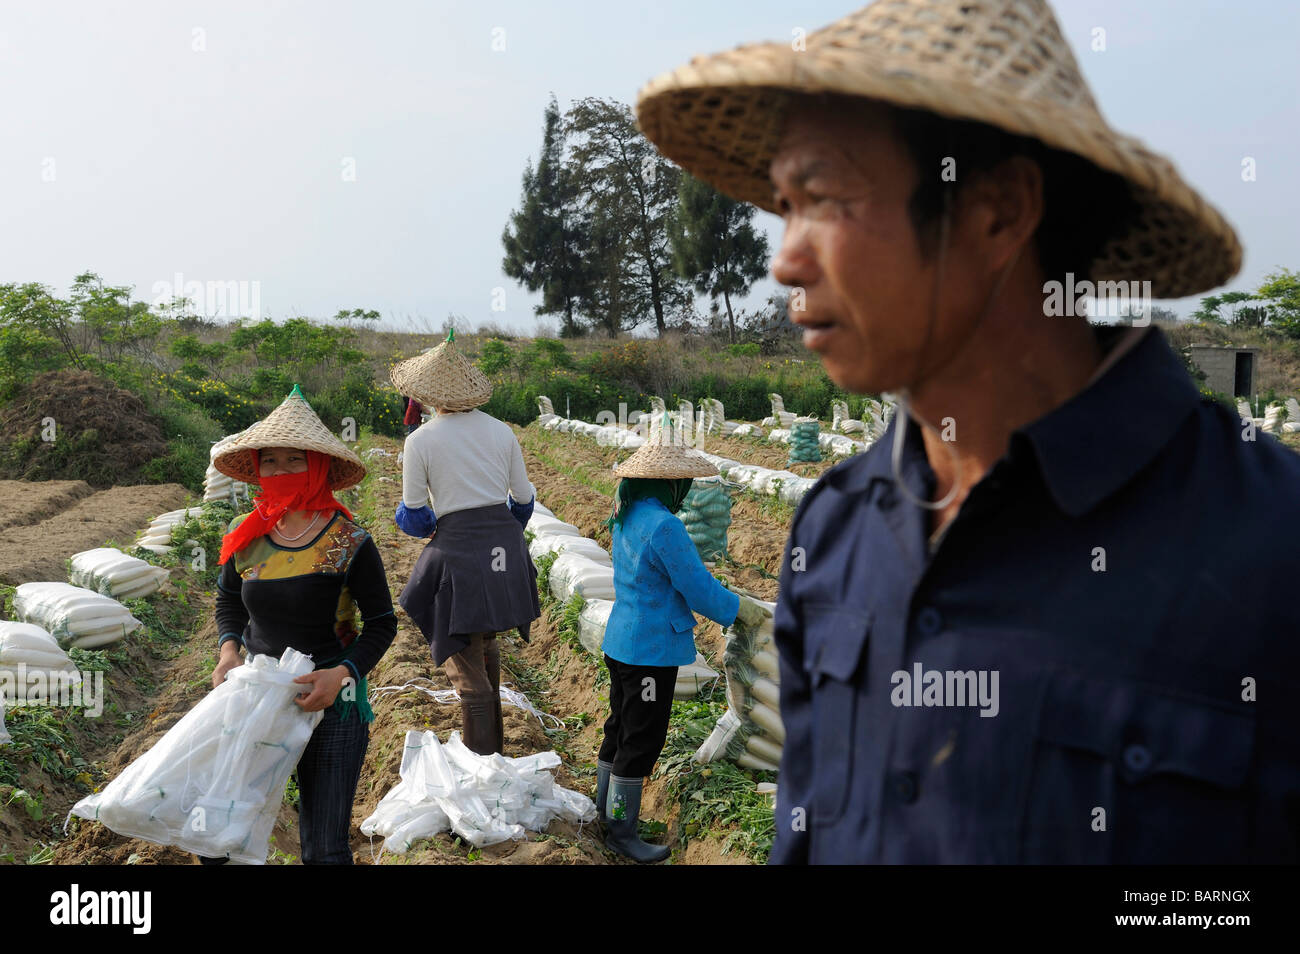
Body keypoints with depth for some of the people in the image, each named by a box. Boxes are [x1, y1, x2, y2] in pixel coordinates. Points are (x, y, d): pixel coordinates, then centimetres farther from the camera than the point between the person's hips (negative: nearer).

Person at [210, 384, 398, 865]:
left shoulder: (349, 544, -13)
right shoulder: (245, 536, -1)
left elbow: (382, 623, -6)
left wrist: (342, 674, -22)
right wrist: (228, 650, -4)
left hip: (331, 705, -3)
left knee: (324, 849, 0)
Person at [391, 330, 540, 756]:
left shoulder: (420, 441, -8)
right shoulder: (501, 432, 2)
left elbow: (414, 516, -1)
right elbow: (523, 498, 9)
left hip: (456, 547, -5)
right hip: (505, 545, 5)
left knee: (468, 671, 5)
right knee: (485, 644, 26)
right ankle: (494, 745, 35)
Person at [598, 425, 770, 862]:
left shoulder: (625, 519, 5)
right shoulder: (663, 526, -24)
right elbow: (698, 588, -19)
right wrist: (740, 609, -2)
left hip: (621, 641, 9)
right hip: (651, 650, -9)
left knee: (621, 727, 22)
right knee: (642, 739, 3)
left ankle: (607, 808, 36)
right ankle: (621, 831, 15)